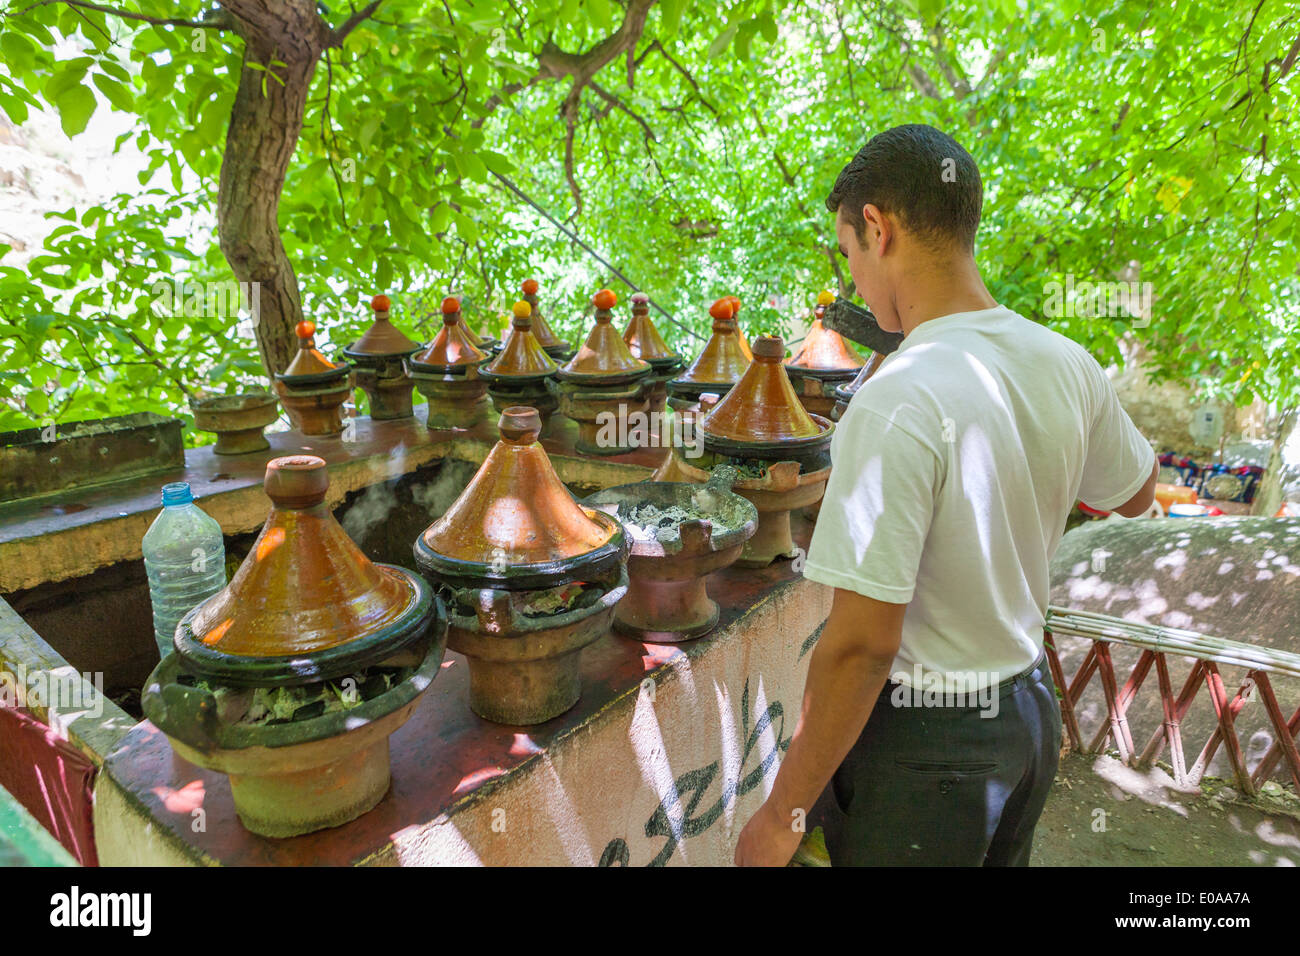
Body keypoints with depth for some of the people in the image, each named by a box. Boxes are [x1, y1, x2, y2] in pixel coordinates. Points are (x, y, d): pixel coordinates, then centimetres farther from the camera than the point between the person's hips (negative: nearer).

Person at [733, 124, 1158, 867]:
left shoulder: (896, 403, -28)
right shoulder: (1068, 366, -5)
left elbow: (863, 644, -27)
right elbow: (1136, 495, 16)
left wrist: (782, 817, -16)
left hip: (925, 745, -7)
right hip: (1031, 708, 8)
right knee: (1000, 855, 27)